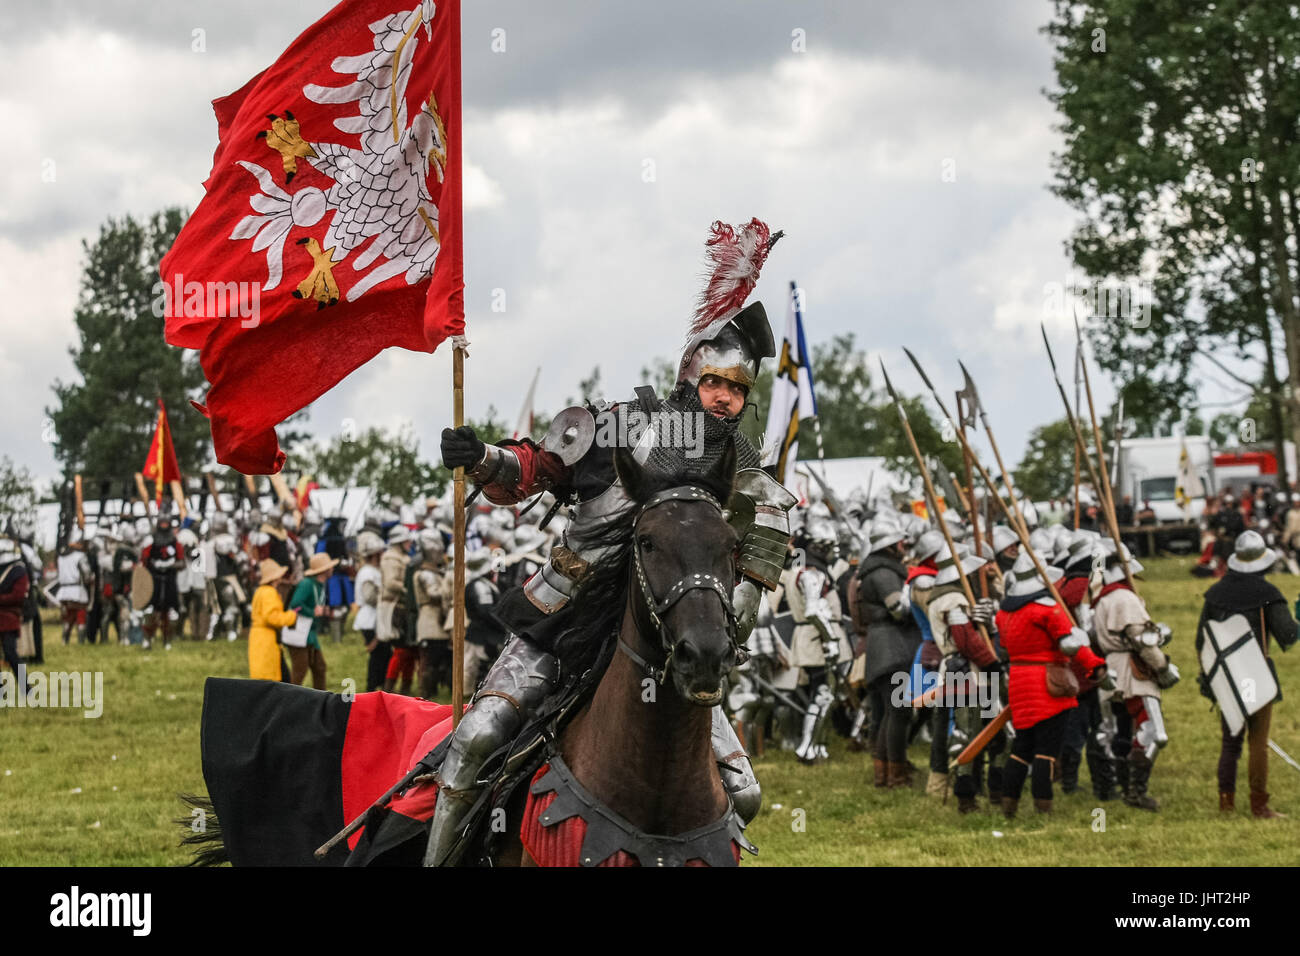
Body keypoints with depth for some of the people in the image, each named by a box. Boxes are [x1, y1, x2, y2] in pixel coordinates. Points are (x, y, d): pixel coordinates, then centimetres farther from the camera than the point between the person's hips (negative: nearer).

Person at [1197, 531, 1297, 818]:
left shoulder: (1216, 592, 5)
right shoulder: (1267, 594, -11)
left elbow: (1201, 639, 10)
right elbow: (1287, 636, -12)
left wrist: (1205, 675, 20)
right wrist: (1293, 620, 10)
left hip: (1225, 678, 5)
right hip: (1257, 680, -5)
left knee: (1229, 740, 13)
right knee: (1259, 743, 0)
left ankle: (1226, 800, 13)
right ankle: (1259, 805, 1)